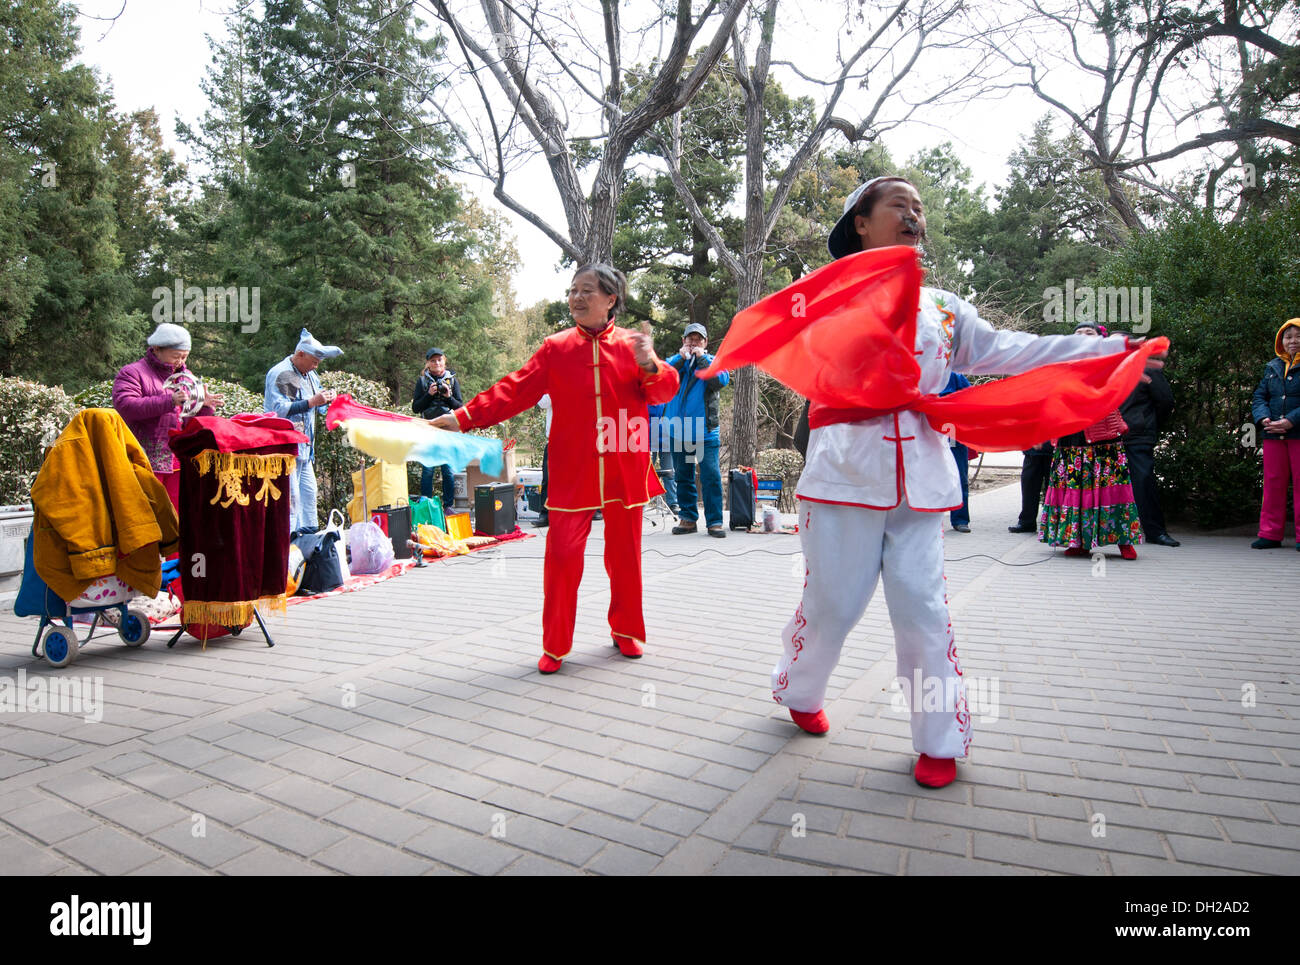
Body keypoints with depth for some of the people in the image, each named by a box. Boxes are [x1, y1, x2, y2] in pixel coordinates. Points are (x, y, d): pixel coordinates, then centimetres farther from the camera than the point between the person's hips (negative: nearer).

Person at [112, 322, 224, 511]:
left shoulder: (186, 376, 20)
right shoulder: (131, 373, 3)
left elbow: (197, 419, 23)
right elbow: (125, 405, -15)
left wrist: (205, 405, -1)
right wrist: (169, 401, -23)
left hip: (180, 464, 5)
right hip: (147, 462, -5)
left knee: (176, 514, 6)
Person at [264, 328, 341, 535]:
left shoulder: (310, 375, 17)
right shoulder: (279, 374, -10)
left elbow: (316, 407, 26)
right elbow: (280, 409, -20)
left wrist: (325, 399, 4)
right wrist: (312, 402, -23)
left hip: (304, 446, 9)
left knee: (309, 491, 12)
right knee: (290, 495, -10)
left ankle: (308, 534, 21)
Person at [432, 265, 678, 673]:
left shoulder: (633, 344, 4)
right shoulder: (556, 348, 5)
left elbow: (666, 390, 0)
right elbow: (515, 390, 0)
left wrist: (650, 366, -21)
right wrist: (464, 416, -8)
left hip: (624, 473, 1)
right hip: (573, 473, 0)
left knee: (624, 554, 11)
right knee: (562, 556, -3)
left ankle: (627, 631, 30)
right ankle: (555, 646, 12)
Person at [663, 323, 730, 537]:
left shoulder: (712, 361, 7)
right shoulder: (676, 361, 12)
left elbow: (722, 380, -14)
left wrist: (702, 358, -14)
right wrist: (681, 357, -15)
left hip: (705, 431, -2)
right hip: (678, 431, 3)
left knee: (711, 476, -7)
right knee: (683, 477, 9)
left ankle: (714, 521, -2)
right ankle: (688, 518, 19)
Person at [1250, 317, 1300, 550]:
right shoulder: (1272, 367, 15)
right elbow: (1259, 397, 12)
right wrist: (1263, 418, -6)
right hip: (1273, 435, 4)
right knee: (1273, 483, 6)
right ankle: (1270, 533, 11)